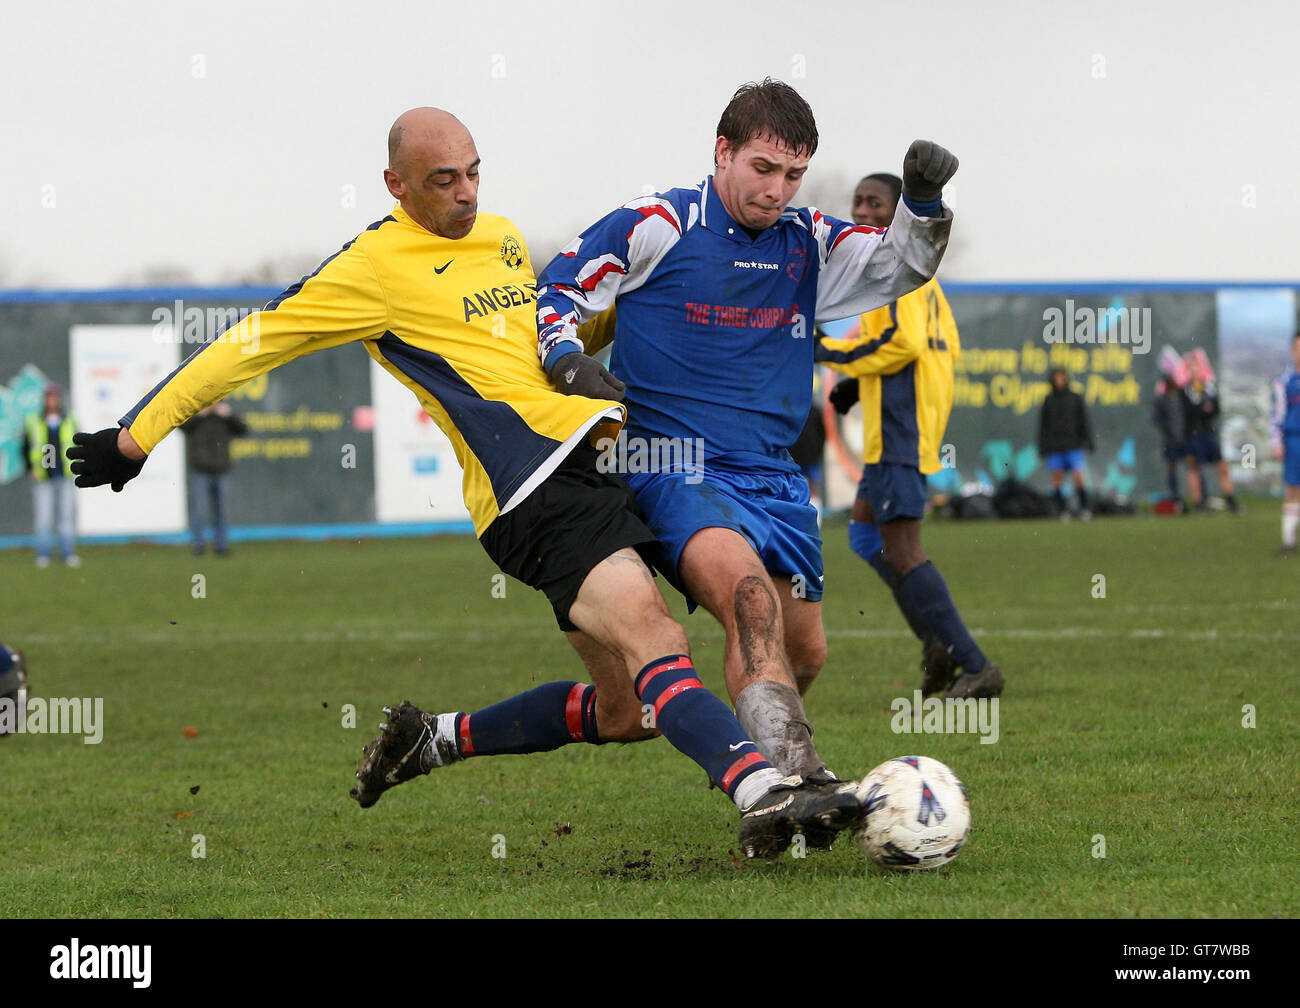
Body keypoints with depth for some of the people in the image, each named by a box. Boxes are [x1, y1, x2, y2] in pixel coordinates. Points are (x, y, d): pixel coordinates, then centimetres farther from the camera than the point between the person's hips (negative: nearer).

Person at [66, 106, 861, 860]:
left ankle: (437, 739, 22)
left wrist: (586, 366, 21)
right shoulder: (376, 267, -1)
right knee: (648, 635, -28)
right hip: (532, 482, -8)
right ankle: (765, 794, -47)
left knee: (625, 710, 5)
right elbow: (251, 345, 3)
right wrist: (137, 436, 6)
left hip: (593, 461, 8)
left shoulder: (502, 237, 20)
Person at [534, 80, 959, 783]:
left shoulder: (807, 243, 11)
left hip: (771, 476, 7)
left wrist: (923, 201, -12)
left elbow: (903, 264, 9)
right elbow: (555, 291, 1)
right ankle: (794, 782, -44)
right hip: (672, 467, -7)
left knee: (803, 650, 7)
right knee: (749, 592, -32)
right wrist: (566, 357, -19)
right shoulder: (656, 226, -4)